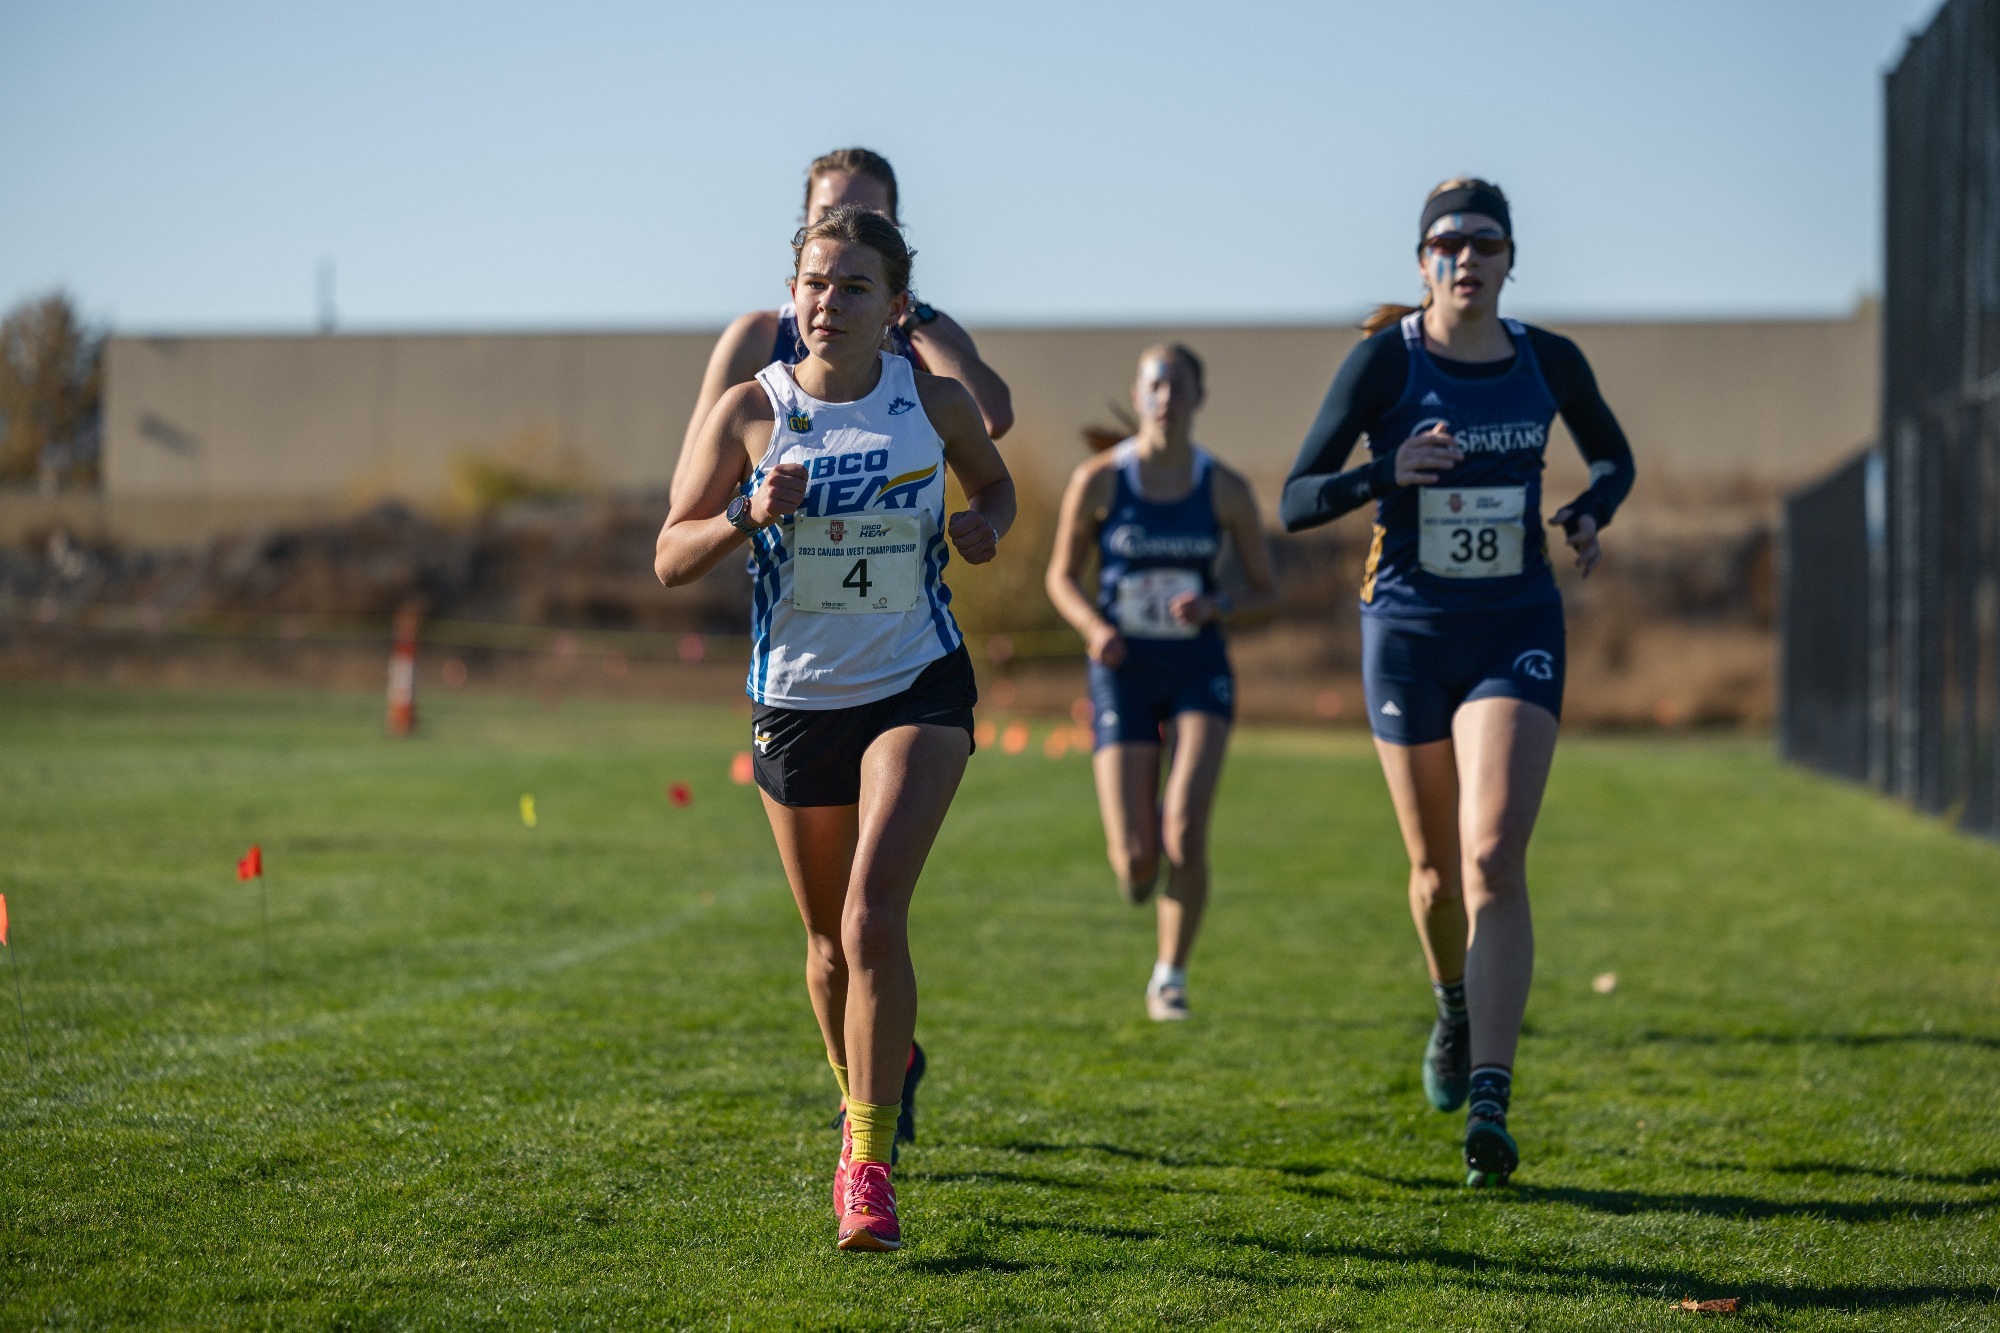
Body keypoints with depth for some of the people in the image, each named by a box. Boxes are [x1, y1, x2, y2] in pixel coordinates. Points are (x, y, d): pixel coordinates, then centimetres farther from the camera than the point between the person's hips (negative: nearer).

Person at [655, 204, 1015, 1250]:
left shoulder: (934, 402, -3)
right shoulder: (751, 410, -5)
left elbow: (994, 479, 18)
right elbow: (670, 559, -3)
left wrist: (984, 525, -5)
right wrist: (750, 511, -22)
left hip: (918, 687, -2)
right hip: (795, 698, 2)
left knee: (873, 912, -19)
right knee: (830, 937, 12)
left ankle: (869, 1162, -14)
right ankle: (864, 1098, 39)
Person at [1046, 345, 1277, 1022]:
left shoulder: (1226, 489, -1)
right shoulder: (1097, 481, -4)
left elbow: (1266, 591, 7)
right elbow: (1062, 575, 6)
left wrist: (1214, 608, -14)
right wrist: (1094, 626, -14)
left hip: (1200, 670, 0)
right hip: (1125, 674, 0)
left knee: (1186, 826, -21)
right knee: (1134, 862, -7)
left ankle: (1171, 974, 1)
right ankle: (1142, 856, 35)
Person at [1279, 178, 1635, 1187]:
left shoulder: (1549, 361, 1)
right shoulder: (1384, 359, -6)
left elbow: (1613, 458, 21)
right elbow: (1294, 503, -8)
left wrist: (1590, 515, -2)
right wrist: (1386, 474, -26)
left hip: (1517, 630, 0)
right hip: (1409, 631, 0)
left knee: (1495, 857, -16)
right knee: (1437, 867, 11)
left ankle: (1489, 1106, -20)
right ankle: (1455, 1011, 44)